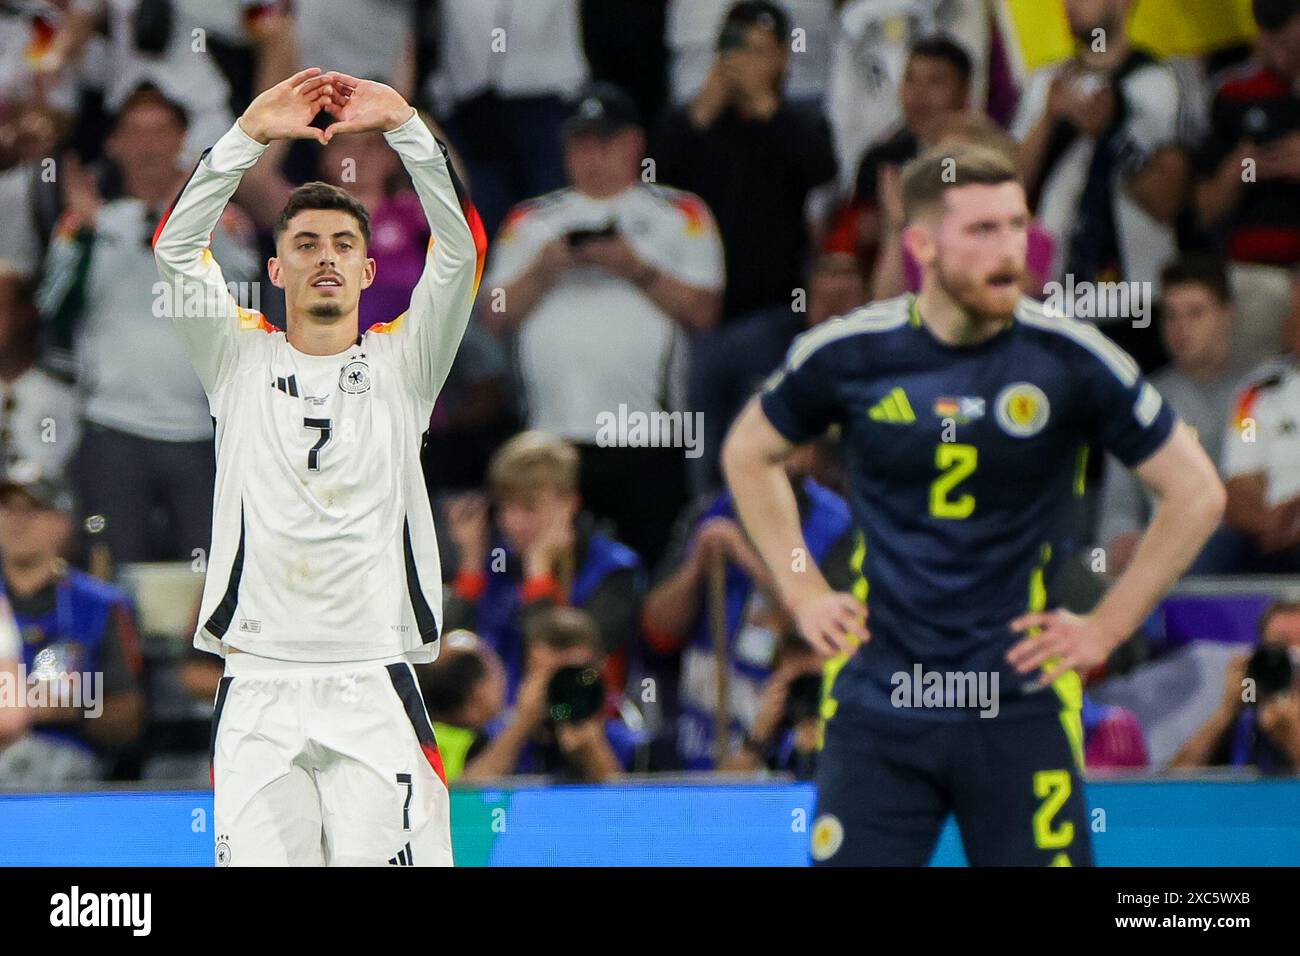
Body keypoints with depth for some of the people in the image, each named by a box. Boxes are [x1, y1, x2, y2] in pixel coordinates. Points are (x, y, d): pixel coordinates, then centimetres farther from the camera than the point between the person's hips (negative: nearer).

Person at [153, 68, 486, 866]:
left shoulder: (399, 367, 11)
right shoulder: (242, 363, 11)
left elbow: (462, 249, -1)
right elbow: (175, 249, -2)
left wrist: (404, 126, -10)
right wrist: (249, 135, -11)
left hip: (375, 689, 0)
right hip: (258, 691, 0)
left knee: (387, 859, -11)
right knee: (258, 858, -8)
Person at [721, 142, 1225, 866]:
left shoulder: (1070, 359, -7)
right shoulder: (848, 354, -2)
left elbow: (1197, 493, 4)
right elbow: (748, 453, 18)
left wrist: (1107, 627, 1)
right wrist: (802, 592, 11)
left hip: (1021, 703, -1)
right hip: (878, 696, 1)